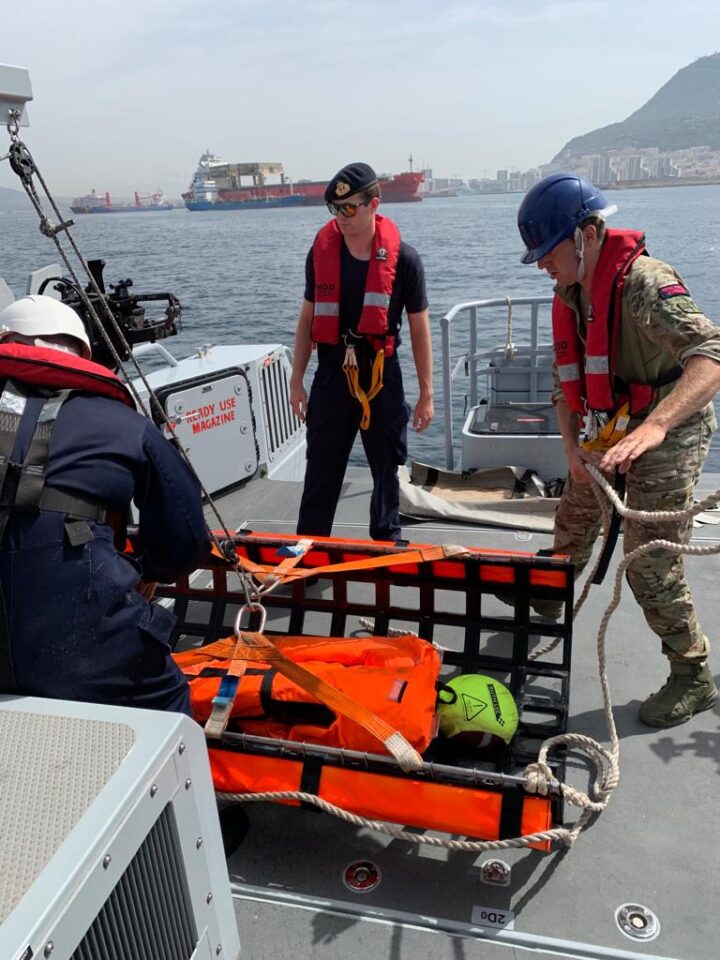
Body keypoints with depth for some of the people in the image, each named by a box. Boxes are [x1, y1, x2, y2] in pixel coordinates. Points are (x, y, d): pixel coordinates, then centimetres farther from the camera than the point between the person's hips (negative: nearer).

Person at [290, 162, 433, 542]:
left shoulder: (402, 259, -6)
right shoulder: (321, 252, 2)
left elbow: (419, 329, -1)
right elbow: (307, 319, 9)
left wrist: (426, 394, -1)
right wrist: (296, 380, 7)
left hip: (381, 375, -1)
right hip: (332, 372, 2)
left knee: (386, 469, 12)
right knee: (320, 472, 8)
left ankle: (388, 546, 29)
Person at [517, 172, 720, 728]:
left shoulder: (643, 283, -26)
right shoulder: (572, 293, 1)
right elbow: (566, 378, 7)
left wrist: (652, 427, -54)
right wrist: (572, 447, -5)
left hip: (668, 435, -8)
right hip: (609, 430, 8)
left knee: (650, 564, -6)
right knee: (572, 526, 20)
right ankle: (546, 610, 47)